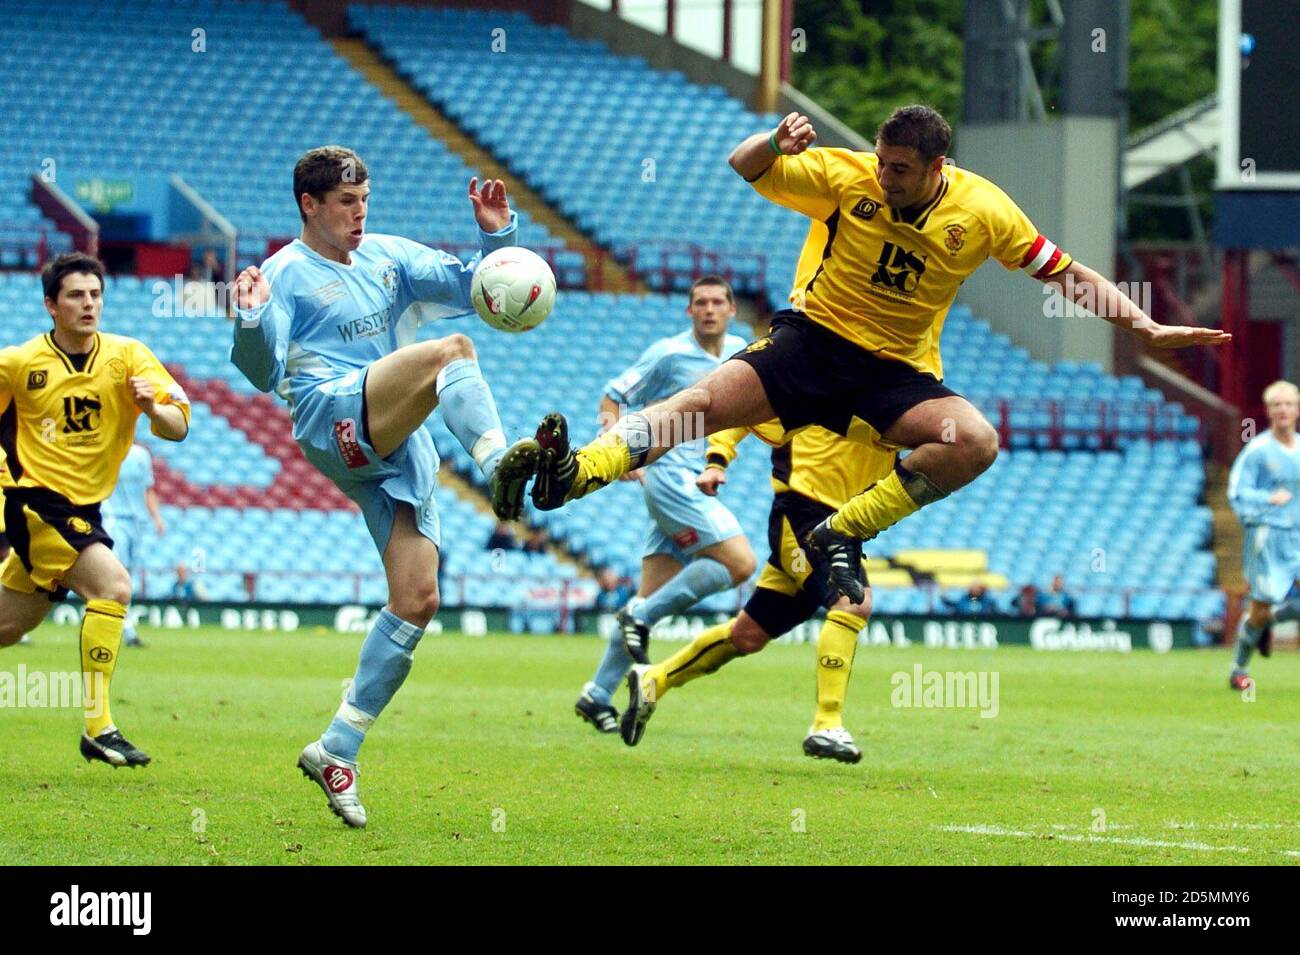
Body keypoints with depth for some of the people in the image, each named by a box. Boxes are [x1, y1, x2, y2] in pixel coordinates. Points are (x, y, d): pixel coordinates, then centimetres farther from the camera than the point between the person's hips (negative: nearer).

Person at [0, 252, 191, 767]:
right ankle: (97, 728, -23)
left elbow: (178, 427, -9)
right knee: (112, 584, -25)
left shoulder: (127, 355, -2)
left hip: (83, 509, 5)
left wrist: (154, 408, -30)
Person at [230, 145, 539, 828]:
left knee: (416, 600, -2)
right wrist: (251, 323, -28)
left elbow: (470, 288, 18)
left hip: (398, 447, 6)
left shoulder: (388, 257, 20)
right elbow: (265, 373, -8)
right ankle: (499, 463, -51)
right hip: (336, 420, -6)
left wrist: (496, 239, 0)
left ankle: (337, 750, 4)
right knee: (450, 351, -27)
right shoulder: (285, 276, 3)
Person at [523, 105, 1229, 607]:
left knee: (976, 442, -27)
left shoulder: (985, 212, -6)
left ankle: (844, 533, -19)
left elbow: (1066, 274, 4)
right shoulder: (849, 177, -7)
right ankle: (570, 475, -36)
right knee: (703, 400, -26)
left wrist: (1145, 327, -3)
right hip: (813, 338, -1)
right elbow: (746, 168, -1)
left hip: (894, 372, 1)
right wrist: (778, 142, -25)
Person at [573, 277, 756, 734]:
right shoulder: (668, 354, -5)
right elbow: (612, 398, -3)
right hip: (671, 475, -7)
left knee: (653, 599, 5)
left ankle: (598, 694, 8)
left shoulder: (739, 351, 14)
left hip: (698, 483, 7)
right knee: (739, 563, -19)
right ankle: (641, 616, -11)